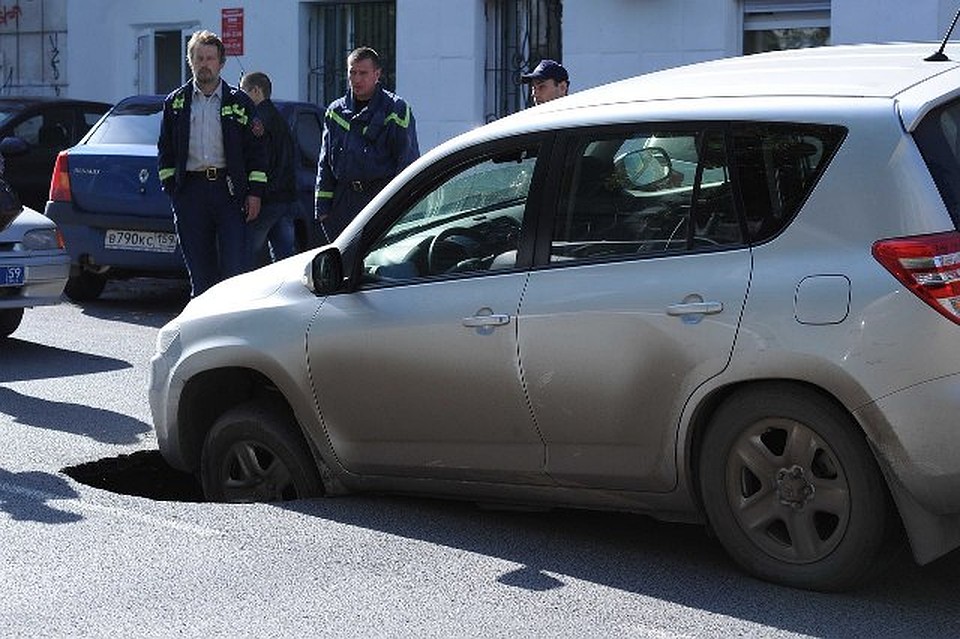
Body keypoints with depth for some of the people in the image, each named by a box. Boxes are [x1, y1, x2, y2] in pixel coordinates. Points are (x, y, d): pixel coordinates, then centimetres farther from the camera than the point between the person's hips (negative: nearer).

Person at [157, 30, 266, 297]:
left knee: (235, 267, -8)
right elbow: (165, 151, 13)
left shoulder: (239, 101, 7)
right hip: (190, 192, 2)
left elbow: (256, 149, 6)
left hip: (229, 188, -2)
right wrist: (171, 189, 2)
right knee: (199, 271, 5)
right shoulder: (175, 102, 12)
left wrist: (254, 193, -2)